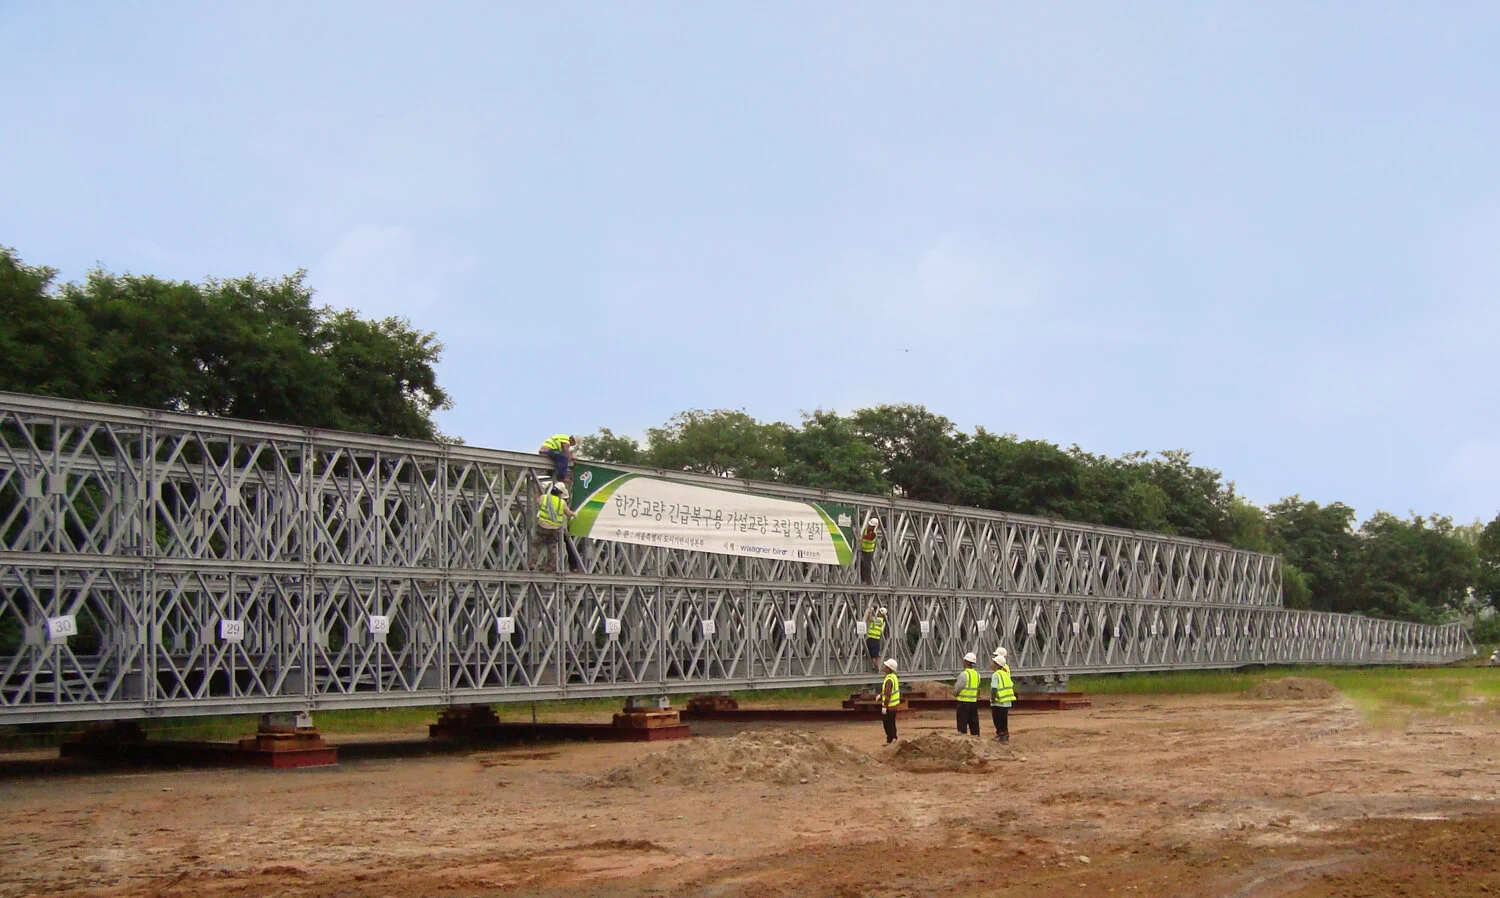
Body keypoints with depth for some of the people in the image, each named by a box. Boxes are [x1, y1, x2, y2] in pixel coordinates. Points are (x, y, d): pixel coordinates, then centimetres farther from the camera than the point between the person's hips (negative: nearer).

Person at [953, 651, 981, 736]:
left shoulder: (964, 674, -16)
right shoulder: (977, 674, 6)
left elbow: (957, 688, -11)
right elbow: (977, 688, 10)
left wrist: (955, 694, 9)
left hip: (964, 701, -6)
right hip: (974, 701, 7)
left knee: (962, 723, -1)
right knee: (974, 723, 13)